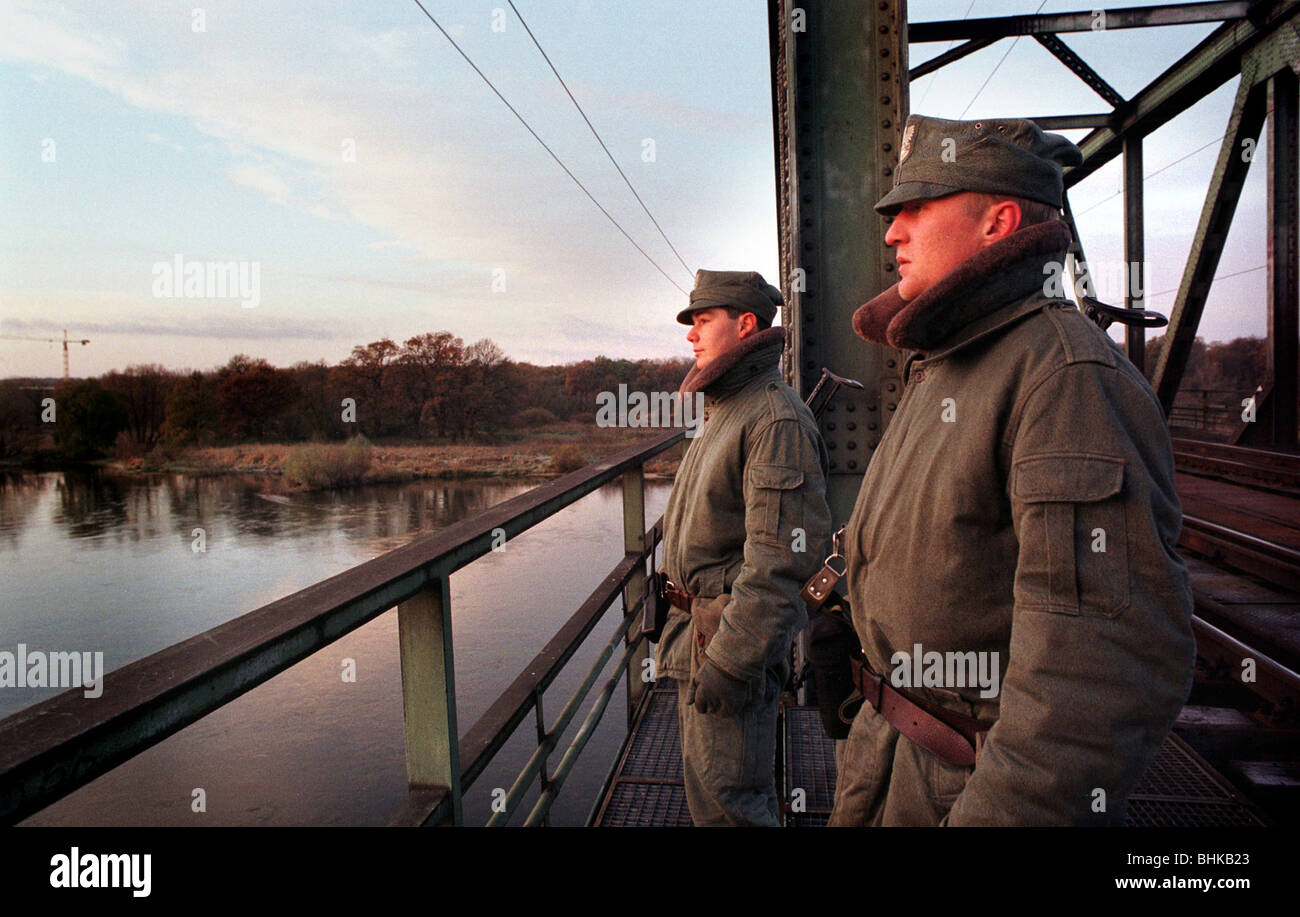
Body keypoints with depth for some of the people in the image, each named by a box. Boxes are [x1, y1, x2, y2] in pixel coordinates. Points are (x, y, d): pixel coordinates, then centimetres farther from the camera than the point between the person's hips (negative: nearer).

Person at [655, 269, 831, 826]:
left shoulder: (777, 419, -19)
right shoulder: (723, 413, 14)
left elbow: (781, 558, -25)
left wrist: (730, 659, -25)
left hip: (737, 633, -10)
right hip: (701, 624, 10)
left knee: (725, 792, -1)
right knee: (703, 776, 21)